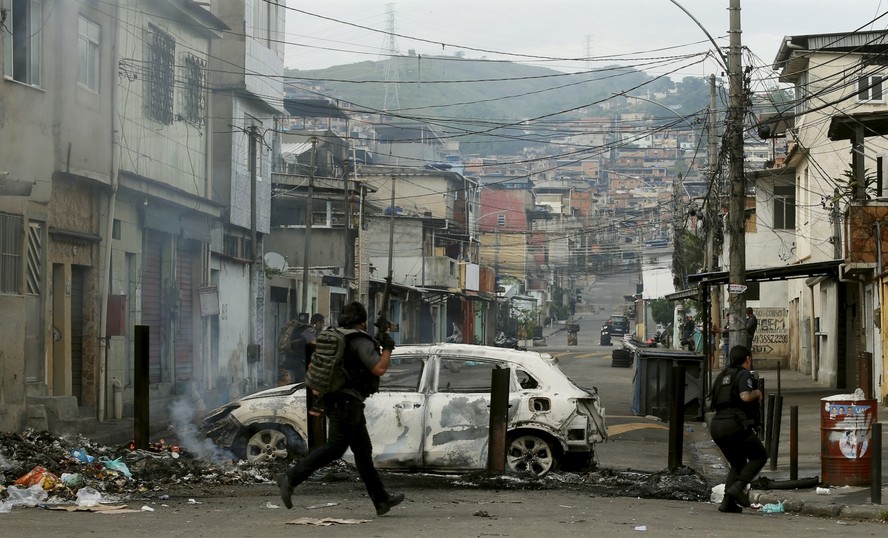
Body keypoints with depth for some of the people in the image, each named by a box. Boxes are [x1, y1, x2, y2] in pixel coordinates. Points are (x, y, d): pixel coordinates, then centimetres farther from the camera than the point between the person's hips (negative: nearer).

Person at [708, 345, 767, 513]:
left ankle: (728, 501, 3)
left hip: (716, 425, 8)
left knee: (737, 463, 18)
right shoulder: (744, 374, -3)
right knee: (759, 456, 8)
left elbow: (711, 404, 20)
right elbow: (745, 396, -21)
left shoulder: (722, 376, 20)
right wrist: (757, 393, -1)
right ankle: (738, 487, -11)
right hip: (735, 424, -8)